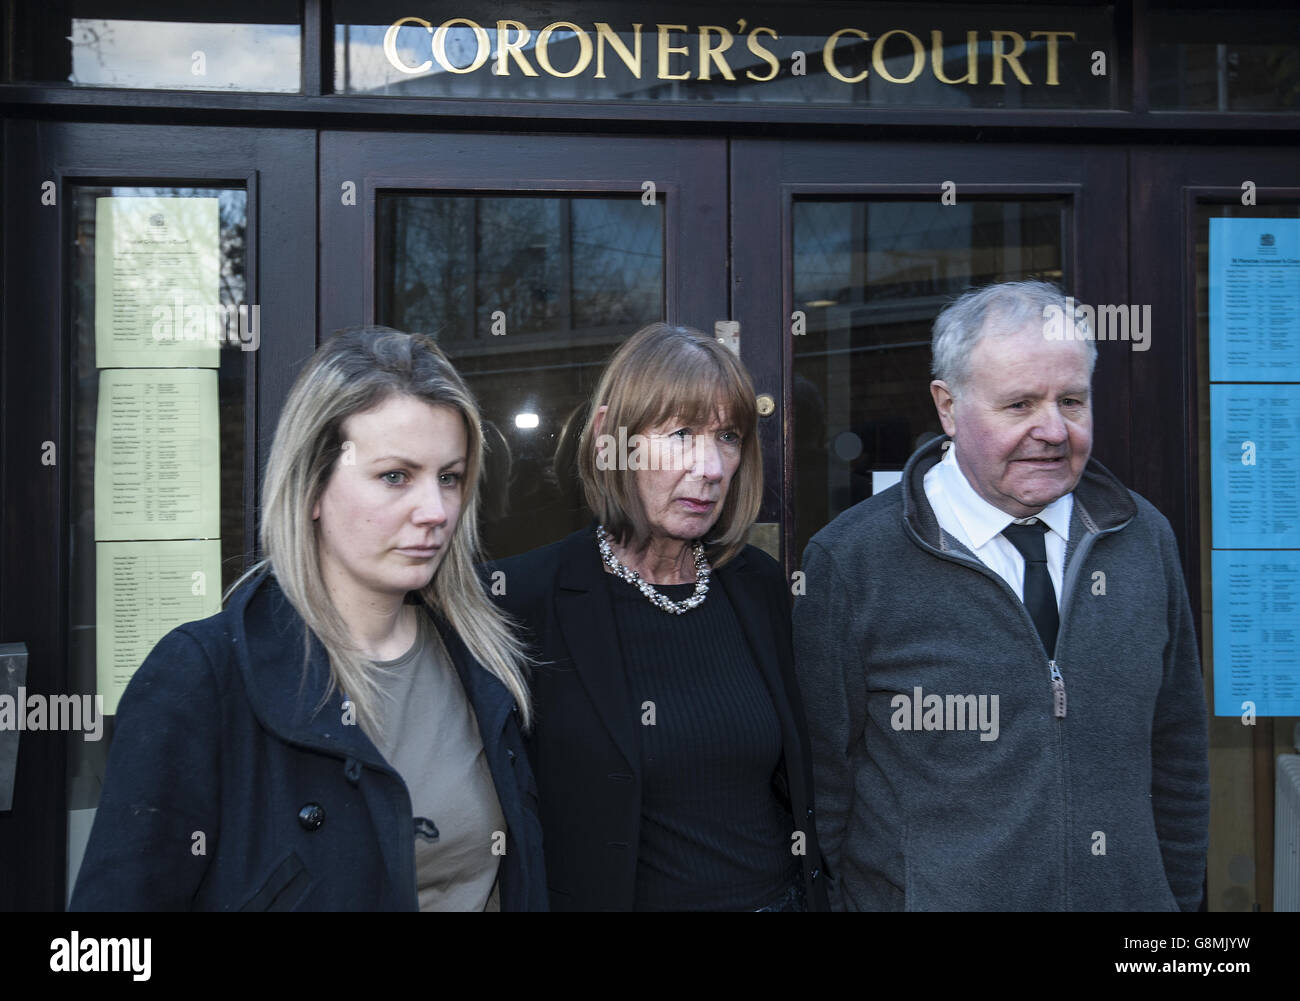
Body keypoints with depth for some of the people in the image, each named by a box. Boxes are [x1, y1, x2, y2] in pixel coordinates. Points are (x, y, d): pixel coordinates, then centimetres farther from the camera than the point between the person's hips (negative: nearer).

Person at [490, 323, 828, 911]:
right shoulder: (526, 598, -17)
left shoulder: (760, 586, -1)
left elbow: (797, 791, 8)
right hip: (611, 895, -4)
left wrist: (814, 894, 4)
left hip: (782, 894, 4)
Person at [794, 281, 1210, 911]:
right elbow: (822, 782, -10)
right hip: (931, 895, -4)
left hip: (1128, 895, 4)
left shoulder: (1145, 539, 0)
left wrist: (1180, 897, 6)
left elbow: (1177, 753, 7)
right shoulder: (847, 561, -14)